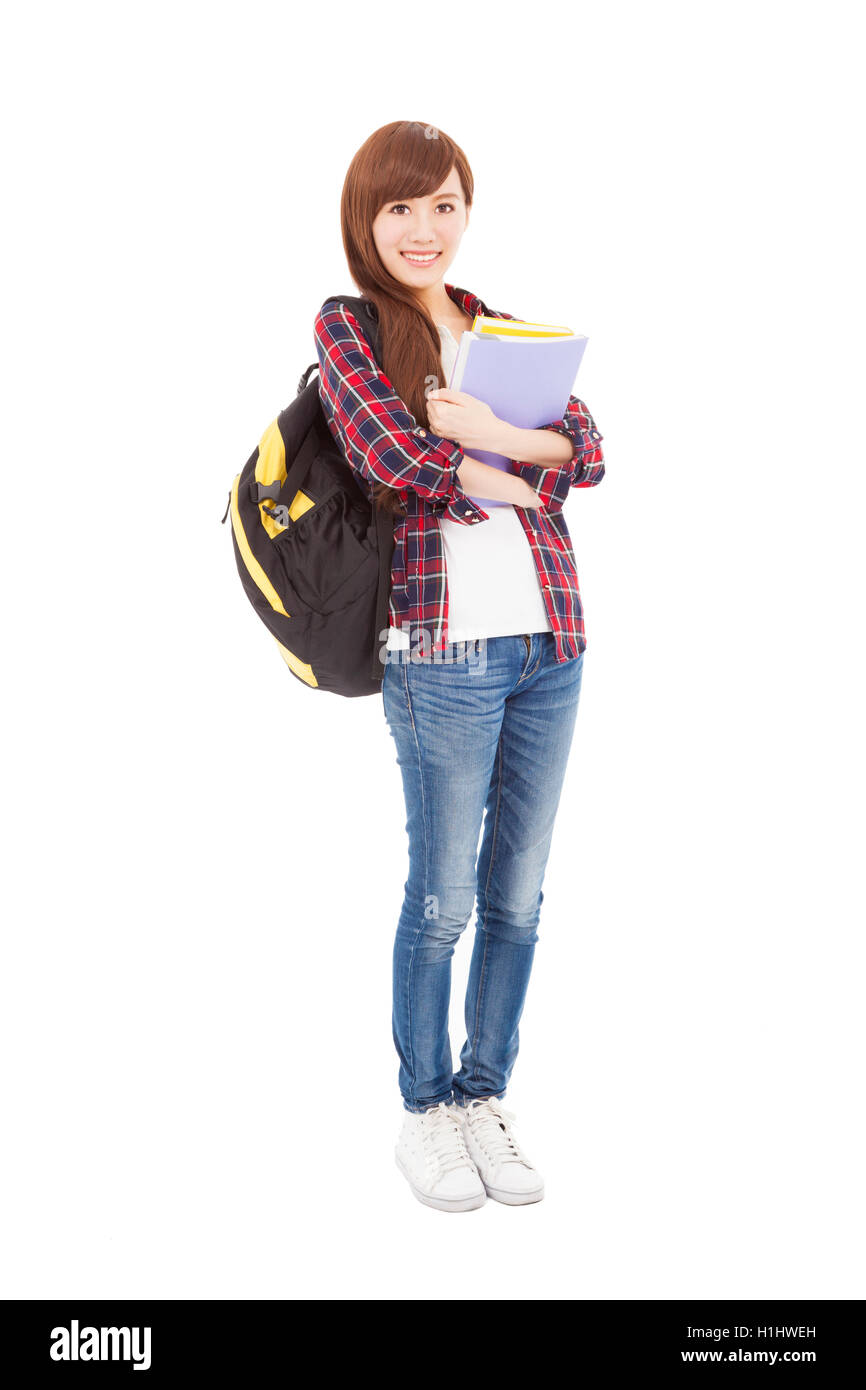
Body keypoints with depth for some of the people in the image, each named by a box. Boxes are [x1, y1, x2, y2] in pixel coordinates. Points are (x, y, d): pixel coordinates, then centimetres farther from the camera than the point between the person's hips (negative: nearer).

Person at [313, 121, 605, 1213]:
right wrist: (519, 473, -4)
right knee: (443, 898, 3)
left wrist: (489, 433, -13)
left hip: (552, 642, 5)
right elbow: (390, 456, -14)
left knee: (517, 896, 11)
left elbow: (588, 451, 4)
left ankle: (486, 1097, 27)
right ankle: (425, 1111, 22)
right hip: (444, 649, -5)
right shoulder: (345, 325, 3)